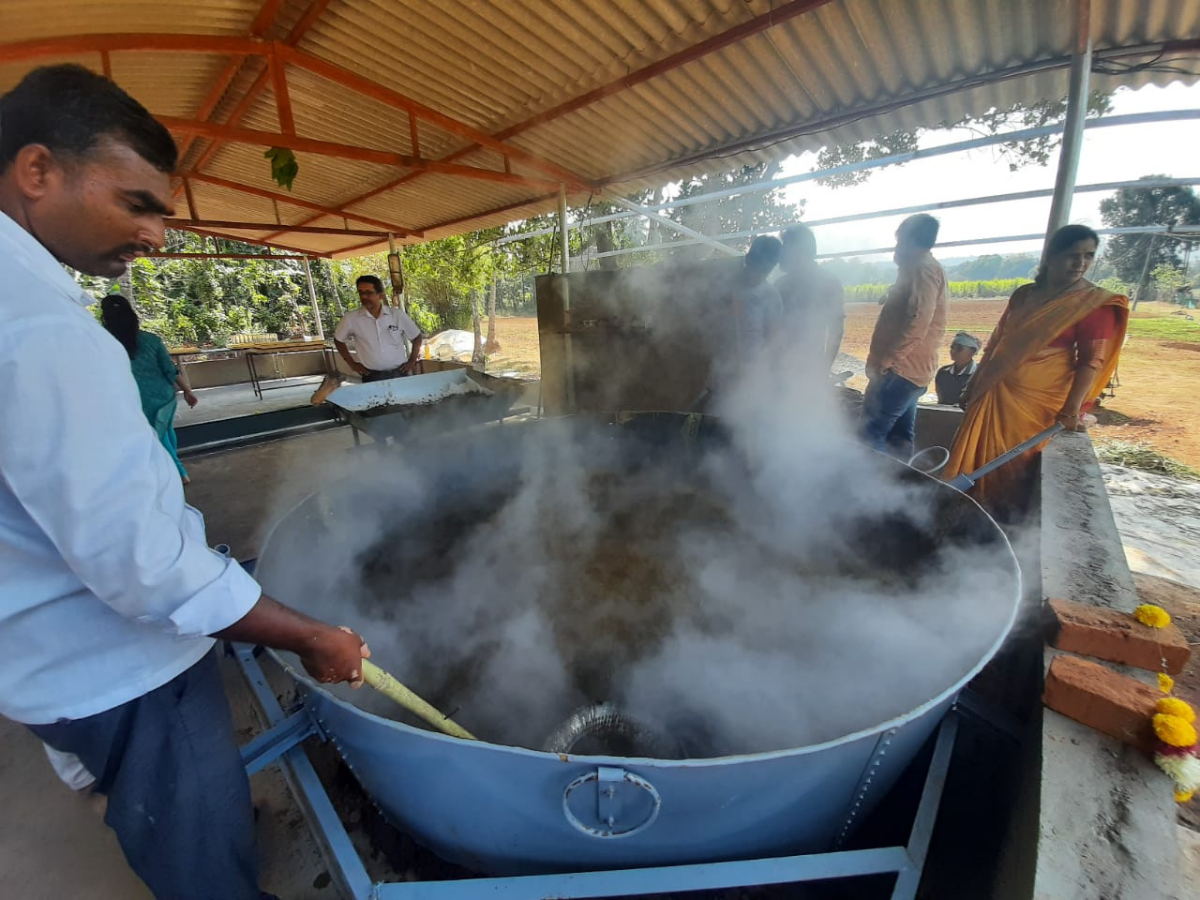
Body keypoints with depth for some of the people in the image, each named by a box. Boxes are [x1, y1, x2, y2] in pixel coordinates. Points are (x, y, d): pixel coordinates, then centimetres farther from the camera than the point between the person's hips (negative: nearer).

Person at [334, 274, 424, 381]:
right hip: (371, 377, 0)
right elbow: (338, 340, 14)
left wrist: (412, 361, 5)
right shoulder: (351, 318, -1)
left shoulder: (398, 315, -1)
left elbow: (417, 337, 9)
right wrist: (352, 363, 9)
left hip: (399, 374, 0)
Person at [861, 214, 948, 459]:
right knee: (900, 436, 11)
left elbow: (917, 322, -23)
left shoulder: (924, 269, -11)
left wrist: (883, 361, -21)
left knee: (871, 434, -12)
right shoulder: (918, 270, 22)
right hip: (908, 370, 10)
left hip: (900, 370, -10)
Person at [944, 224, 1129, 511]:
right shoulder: (1023, 294, 8)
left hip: (1039, 399, -4)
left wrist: (1072, 409, -19)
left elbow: (1091, 361, -10)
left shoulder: (1096, 304, -5)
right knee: (976, 455, 8)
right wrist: (975, 381, 13)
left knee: (1014, 462, 2)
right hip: (996, 391, 4)